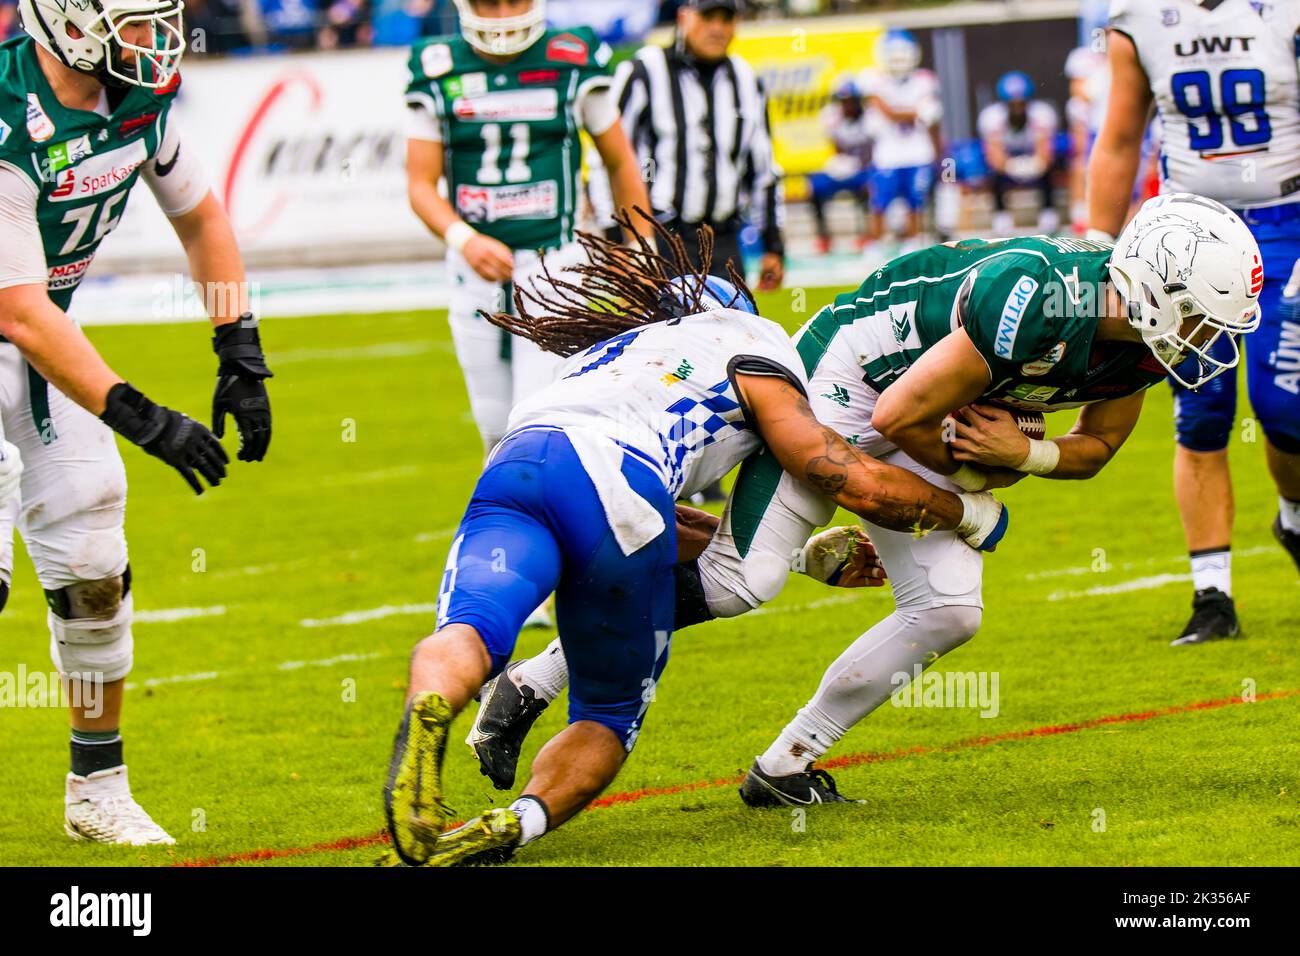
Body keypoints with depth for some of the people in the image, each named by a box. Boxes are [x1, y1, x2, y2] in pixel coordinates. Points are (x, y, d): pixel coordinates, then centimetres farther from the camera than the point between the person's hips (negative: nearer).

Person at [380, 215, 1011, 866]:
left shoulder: (608, 351, 44)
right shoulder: (753, 352, 27)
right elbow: (862, 486, 20)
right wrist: (968, 514, 39)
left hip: (513, 463, 4)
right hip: (613, 487, -4)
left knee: (467, 631, -19)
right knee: (612, 715, 11)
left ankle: (430, 713, -56)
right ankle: (518, 823, -20)